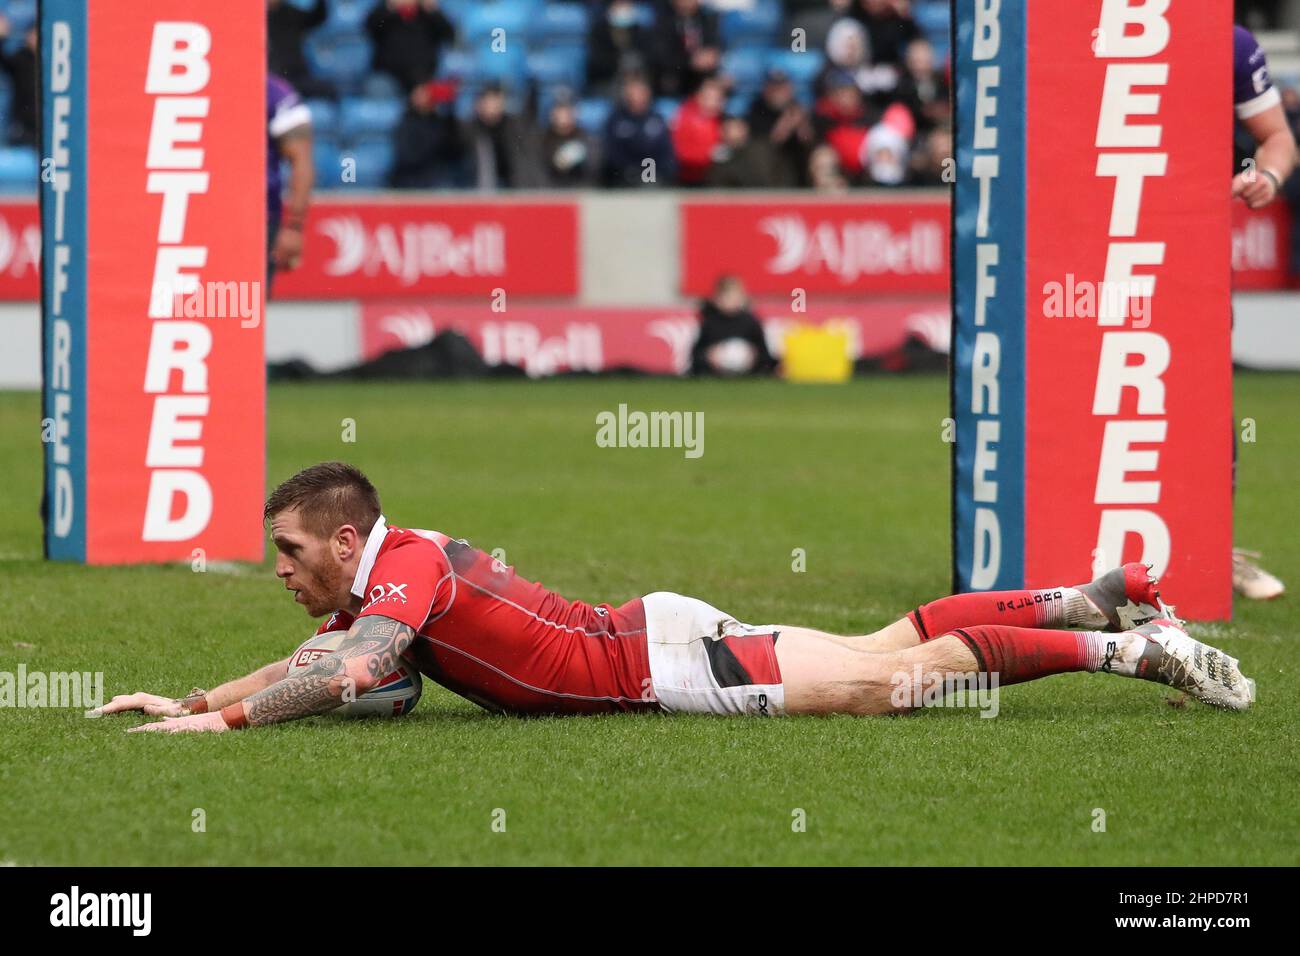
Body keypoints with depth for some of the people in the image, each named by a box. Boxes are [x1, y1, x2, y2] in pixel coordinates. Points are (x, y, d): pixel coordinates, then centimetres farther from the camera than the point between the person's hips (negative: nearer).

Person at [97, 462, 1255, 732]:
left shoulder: (406, 570, -19)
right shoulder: (389, 578, 8)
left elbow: (353, 676, -35)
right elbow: (321, 659, 21)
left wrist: (223, 717, -30)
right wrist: (188, 695, 12)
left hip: (659, 658, -8)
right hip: (645, 641, 8)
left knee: (892, 680, -8)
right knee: (885, 652, 13)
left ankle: (1122, 645, -6)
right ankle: (1098, 599, 17)